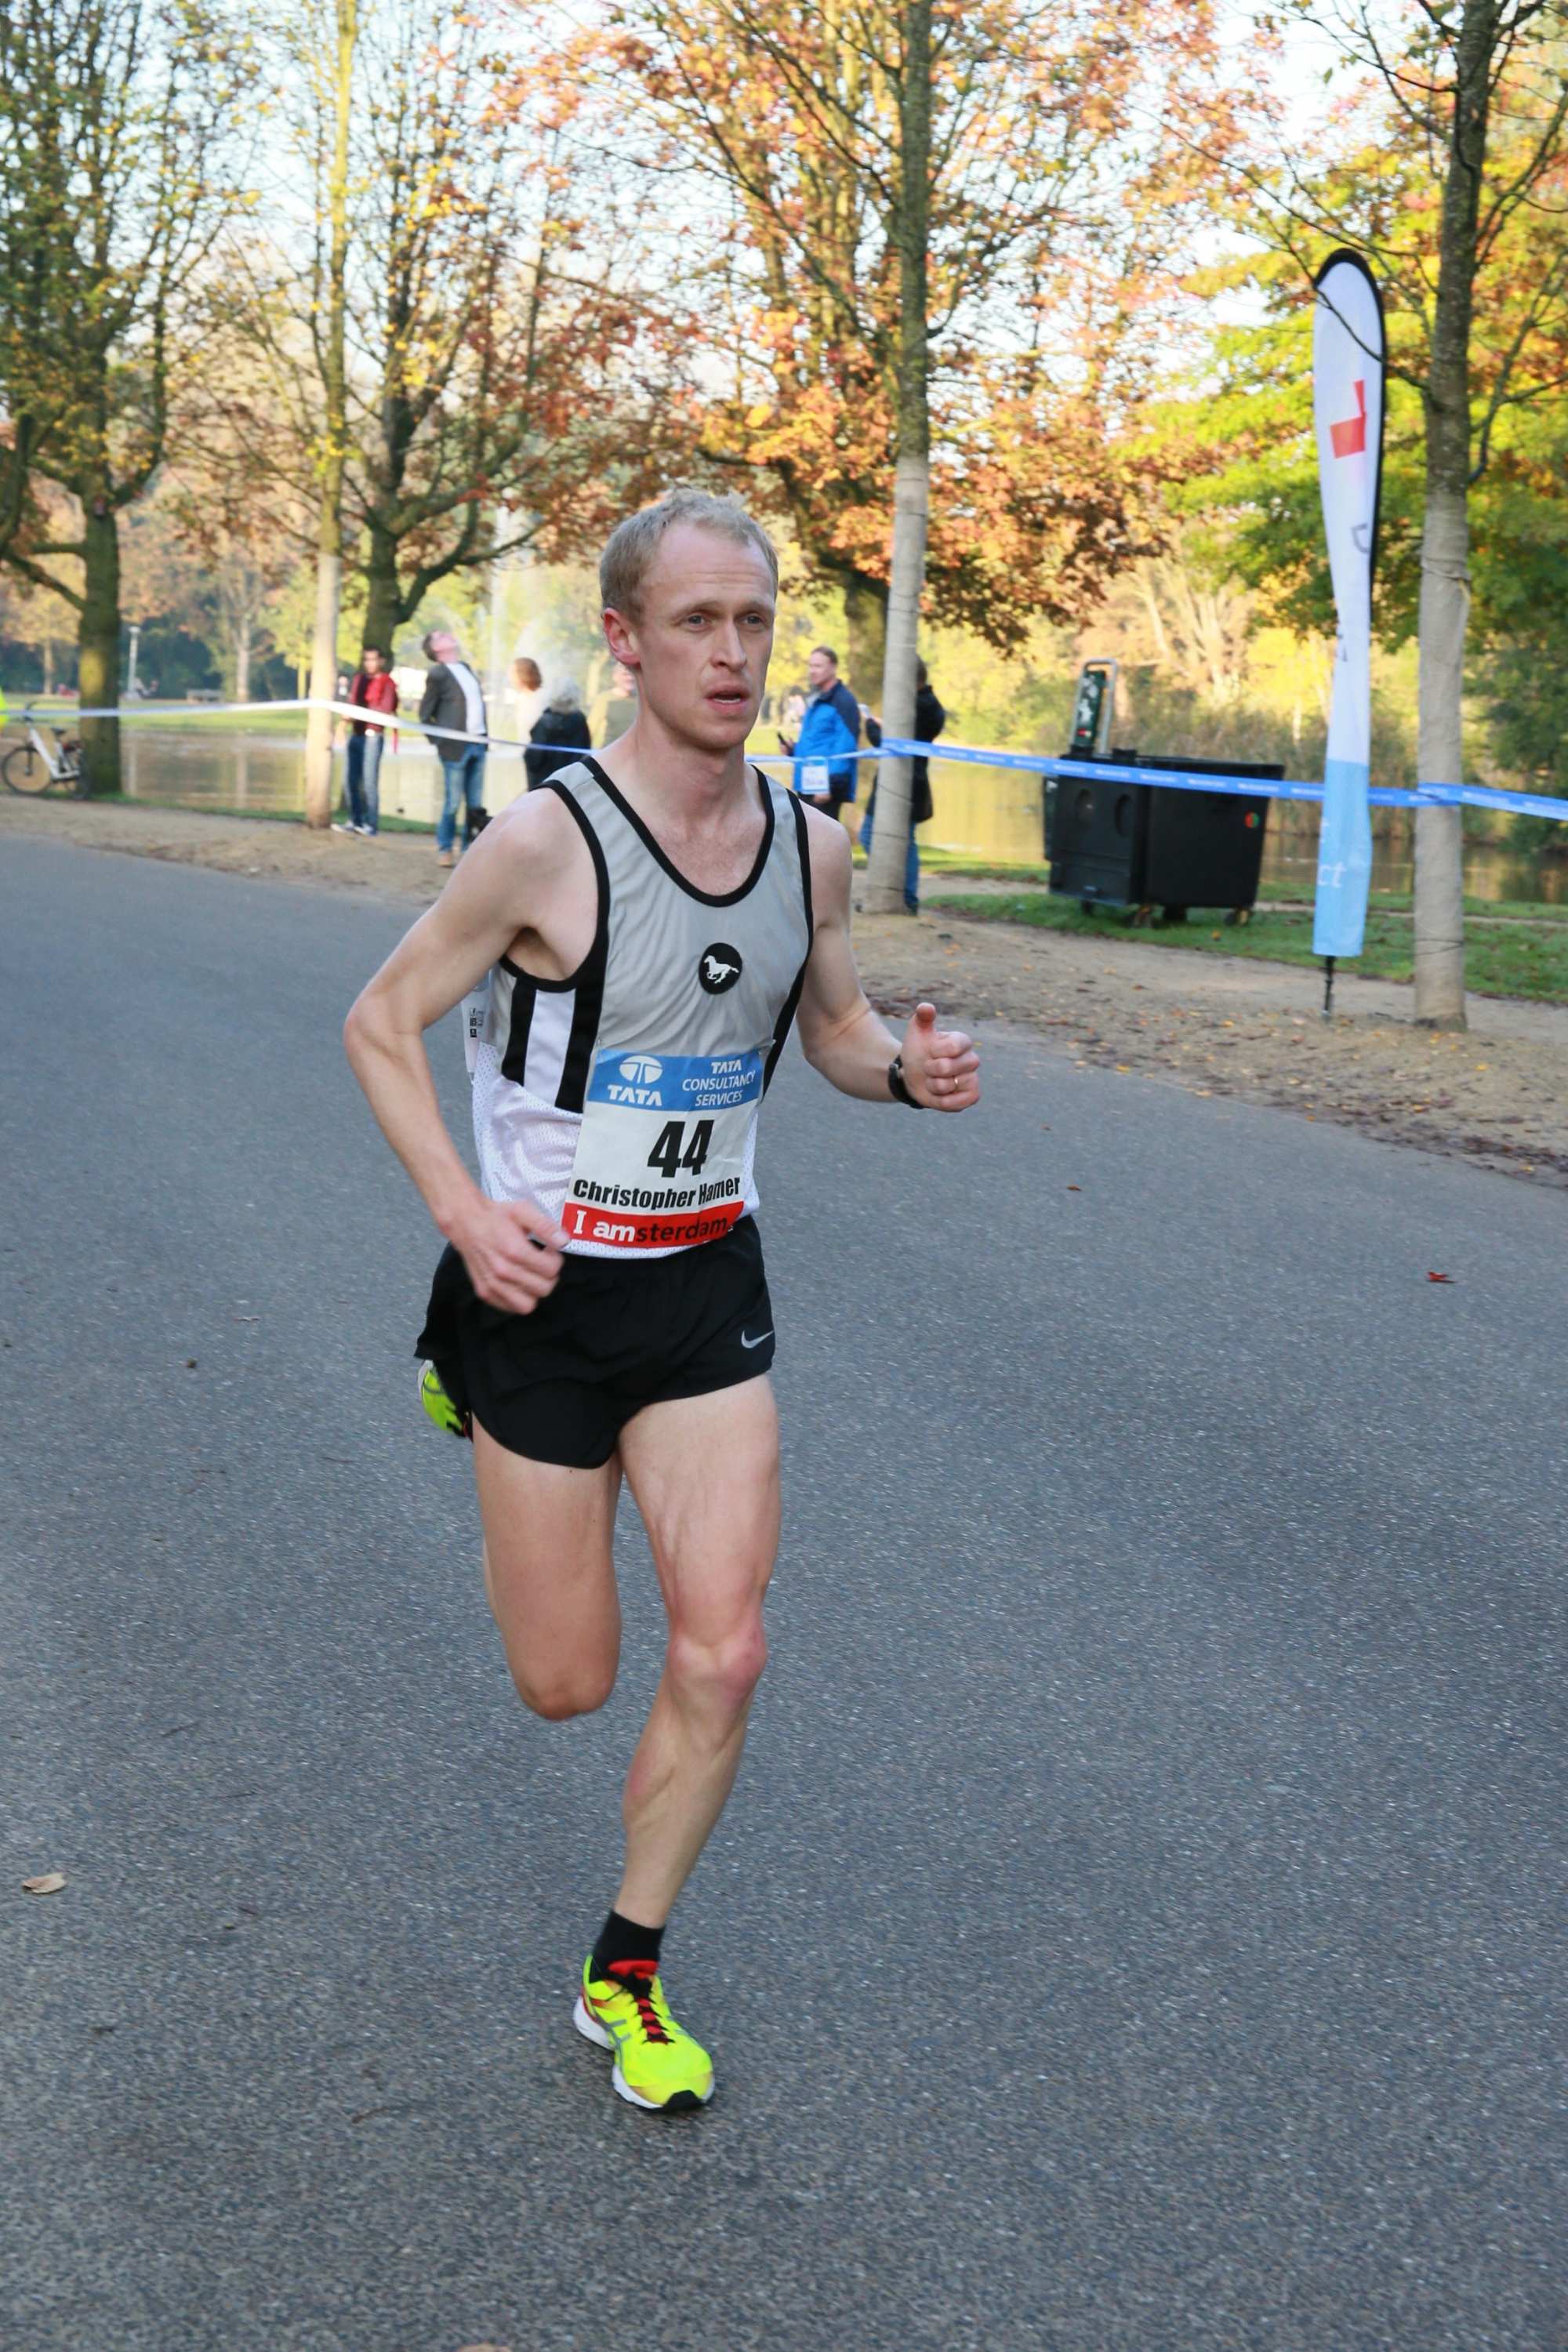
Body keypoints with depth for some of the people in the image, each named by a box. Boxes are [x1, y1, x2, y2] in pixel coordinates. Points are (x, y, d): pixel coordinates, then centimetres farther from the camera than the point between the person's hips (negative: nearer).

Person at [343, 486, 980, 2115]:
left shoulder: (810, 846, -2)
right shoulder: (545, 844, -18)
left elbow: (834, 1026, 15)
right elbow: (379, 1024, -9)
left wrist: (910, 1069, -9)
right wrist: (462, 1213, -22)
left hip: (710, 1287, 4)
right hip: (544, 1287, -4)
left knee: (722, 1657, -5)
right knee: (565, 1684, 9)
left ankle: (626, 1978, 18)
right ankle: (473, 1395, 42)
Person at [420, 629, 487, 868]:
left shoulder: (465, 668, 14)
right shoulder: (437, 674, -8)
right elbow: (425, 714, -4)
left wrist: (484, 734, 14)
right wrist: (440, 739, -4)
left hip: (477, 744, 7)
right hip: (455, 747, -6)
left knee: (474, 804, 8)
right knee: (453, 803, -1)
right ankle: (445, 849, 12)